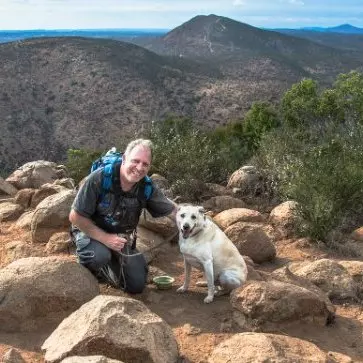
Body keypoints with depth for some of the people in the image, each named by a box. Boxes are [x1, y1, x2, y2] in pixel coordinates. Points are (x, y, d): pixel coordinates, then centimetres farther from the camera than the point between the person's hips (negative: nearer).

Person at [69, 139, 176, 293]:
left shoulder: (147, 188, -15)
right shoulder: (99, 178, -29)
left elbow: (173, 210, -6)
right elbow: (75, 216, -23)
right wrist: (105, 238, -29)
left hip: (121, 237, 4)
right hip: (91, 231, -4)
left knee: (136, 286, 2)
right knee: (100, 255, -38)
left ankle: (104, 271, 30)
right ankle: (86, 268, 0)